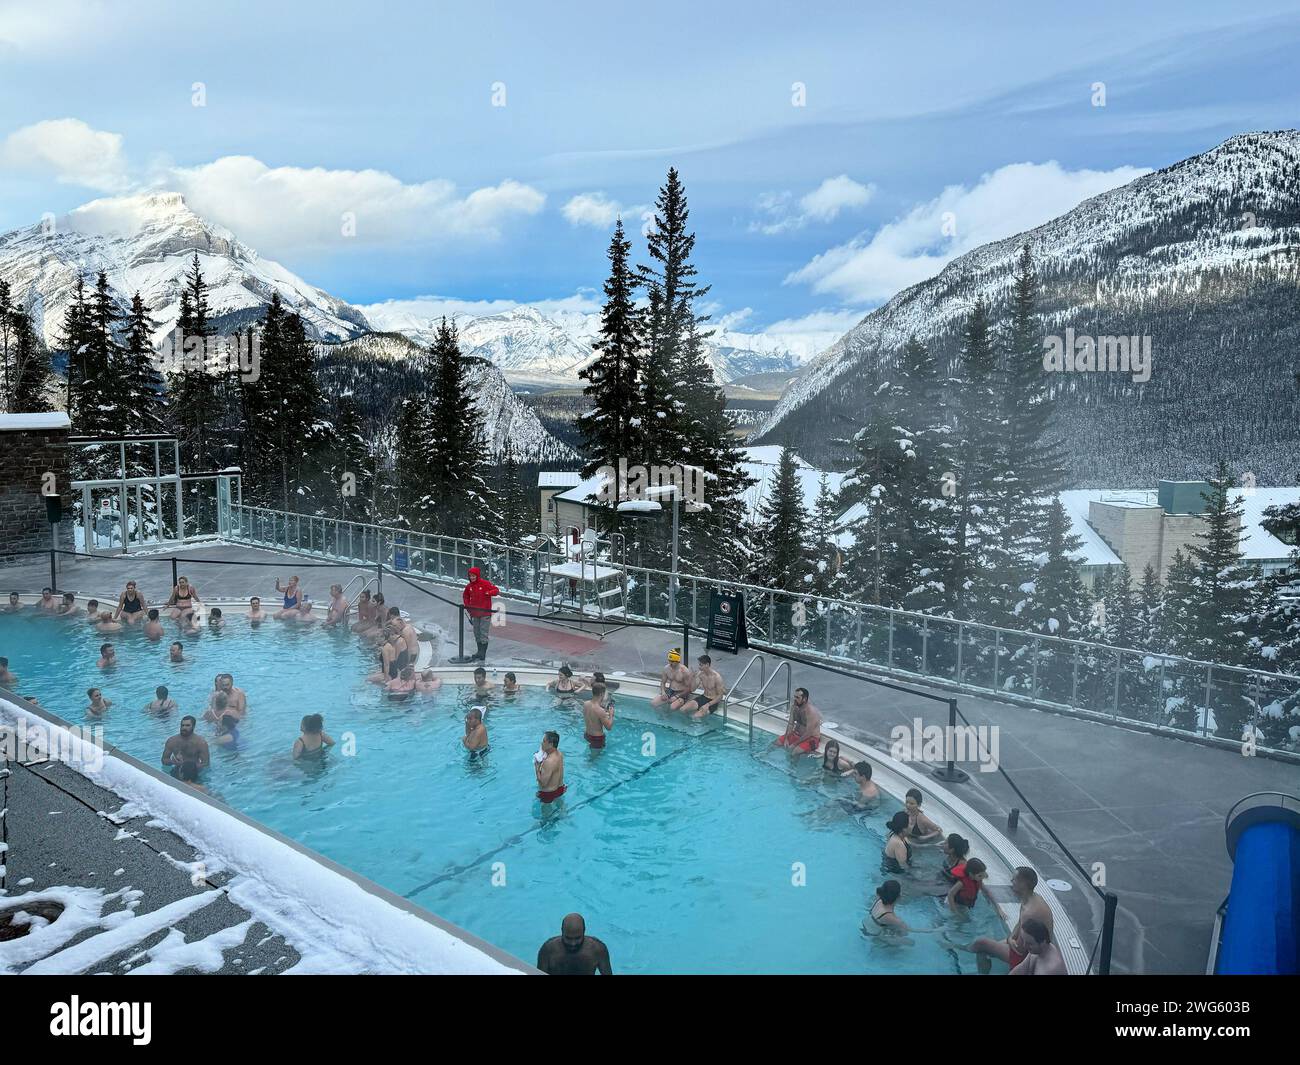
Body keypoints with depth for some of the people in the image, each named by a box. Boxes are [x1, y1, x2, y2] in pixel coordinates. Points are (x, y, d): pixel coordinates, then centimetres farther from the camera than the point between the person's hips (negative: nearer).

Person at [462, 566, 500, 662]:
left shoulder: (485, 583, -10)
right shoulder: (469, 586, 6)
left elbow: (496, 590, -11)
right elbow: (465, 596, 23)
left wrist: (488, 593, -29)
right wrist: (467, 605, 11)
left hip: (485, 613, -6)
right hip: (474, 614, 6)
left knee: (483, 634, -7)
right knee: (477, 634, 13)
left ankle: (483, 653, -3)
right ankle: (479, 652, 25)